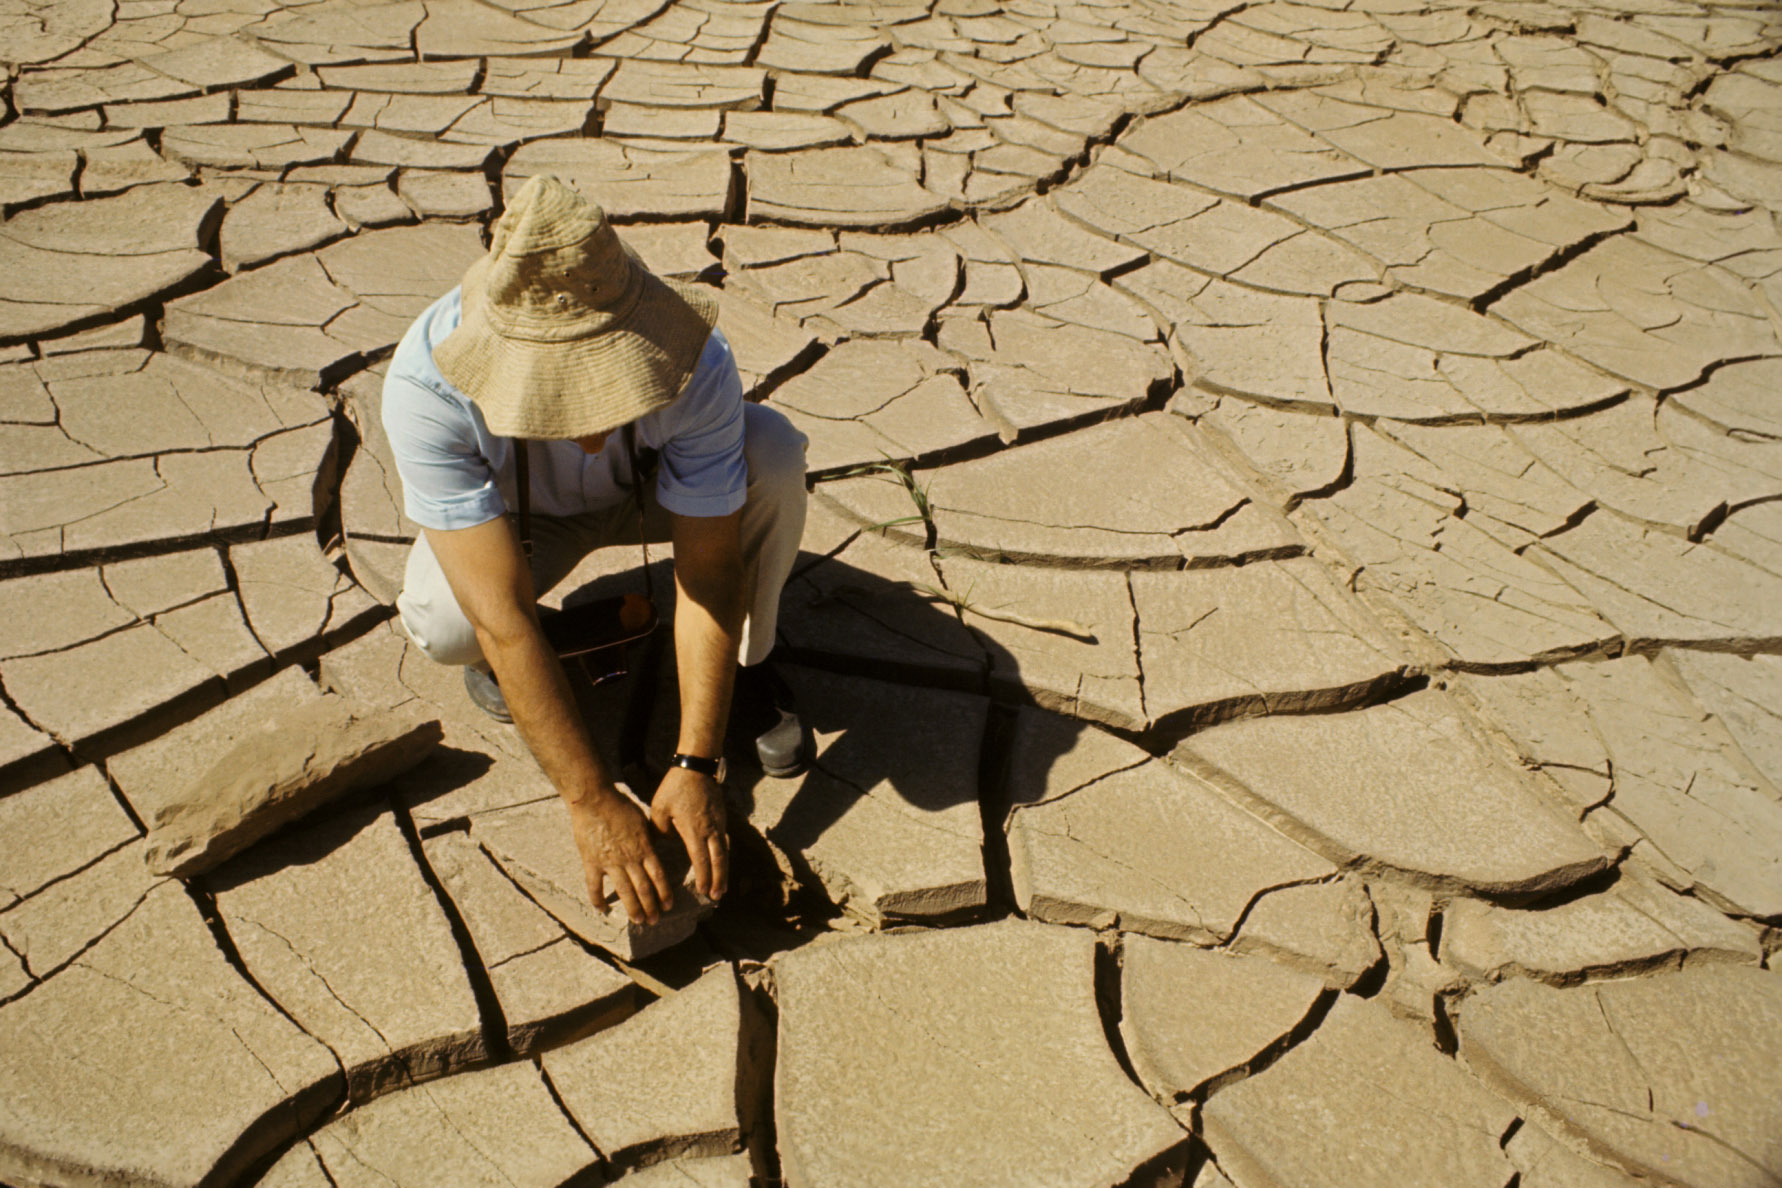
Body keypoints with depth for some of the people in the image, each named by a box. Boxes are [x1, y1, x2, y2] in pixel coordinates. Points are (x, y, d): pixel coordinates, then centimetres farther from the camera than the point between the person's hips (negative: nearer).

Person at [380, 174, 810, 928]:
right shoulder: (425, 381, -40)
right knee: (445, 627, -34)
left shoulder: (694, 361, -37)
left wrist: (694, 766, -35)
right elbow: (502, 618, -40)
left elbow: (711, 569, -31)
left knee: (772, 452, -31)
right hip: (517, 514, -1)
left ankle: (749, 662, -6)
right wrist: (591, 802, -41)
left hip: (655, 491, 1)